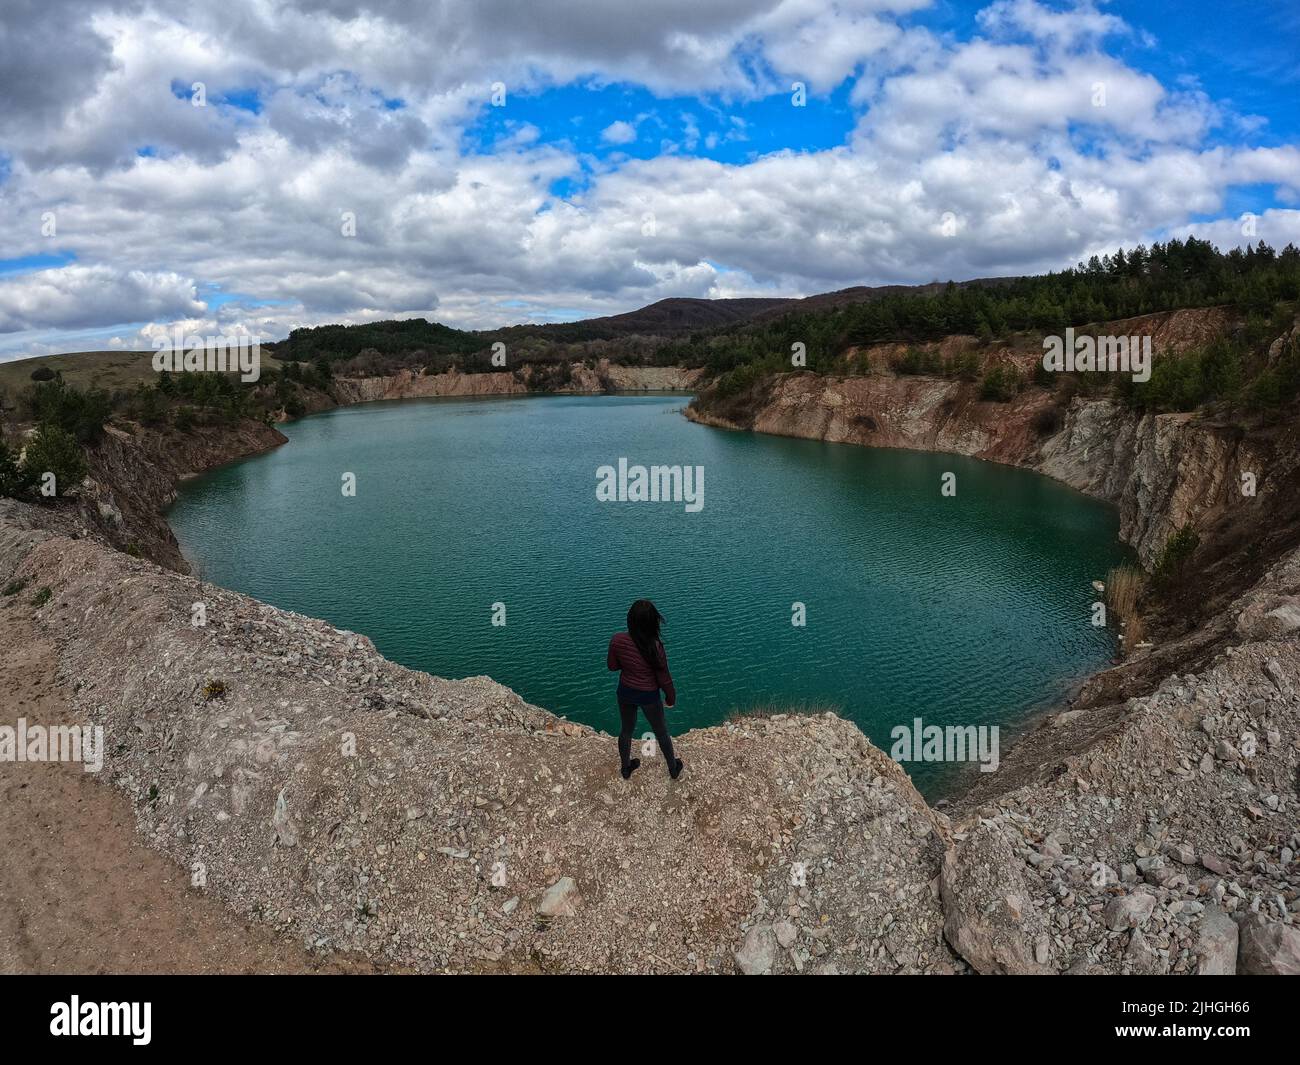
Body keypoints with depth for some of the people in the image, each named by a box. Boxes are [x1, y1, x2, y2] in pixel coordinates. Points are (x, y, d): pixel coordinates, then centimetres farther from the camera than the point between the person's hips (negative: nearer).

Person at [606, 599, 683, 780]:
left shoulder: (617, 640, -23)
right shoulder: (655, 647, -31)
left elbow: (612, 665, -5)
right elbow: (664, 678, -17)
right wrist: (671, 697, 0)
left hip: (626, 692, 3)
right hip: (649, 696, -3)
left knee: (626, 730, 28)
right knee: (661, 733, 23)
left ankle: (626, 767, 48)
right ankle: (673, 769, 45)